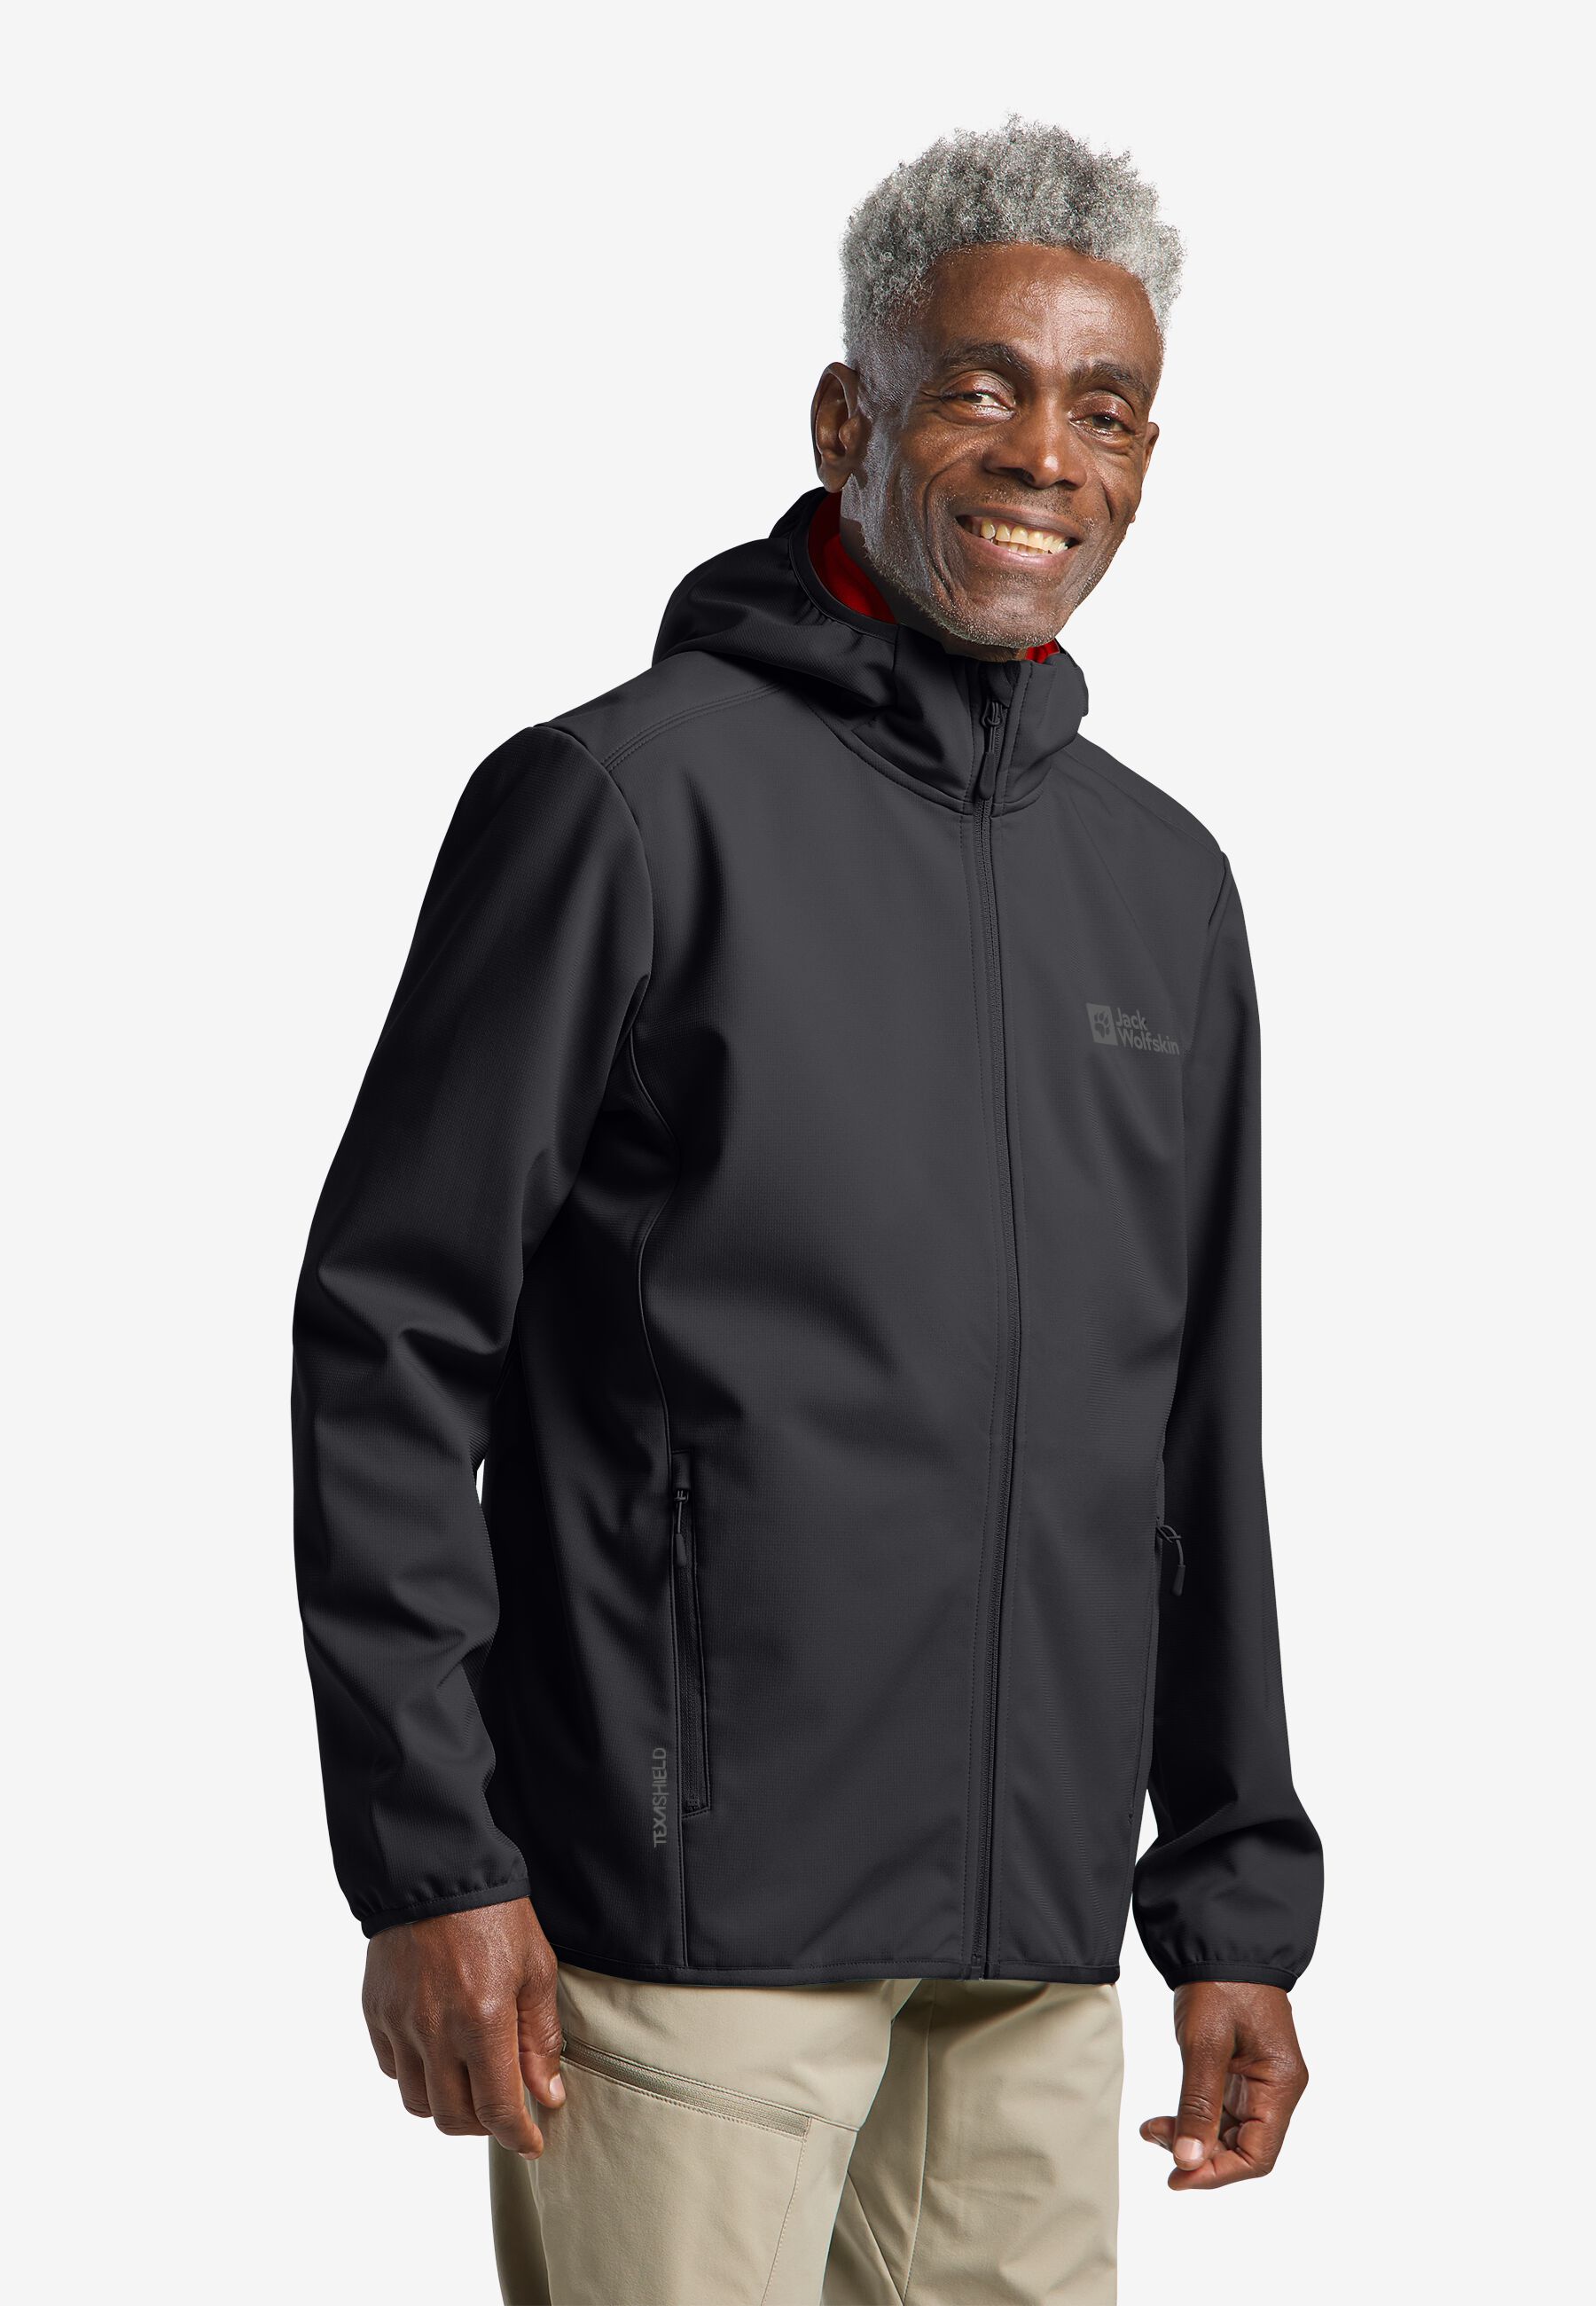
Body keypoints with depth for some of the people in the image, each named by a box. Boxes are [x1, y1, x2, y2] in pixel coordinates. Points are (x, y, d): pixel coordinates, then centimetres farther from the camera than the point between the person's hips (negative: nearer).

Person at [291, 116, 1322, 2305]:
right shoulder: (635, 790, -4)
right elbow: (389, 1336, -7)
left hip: (1037, 1949, 6)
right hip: (689, 1913, -6)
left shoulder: (1163, 880, 14)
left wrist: (1239, 1901, 16)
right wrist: (428, 1859, -12)